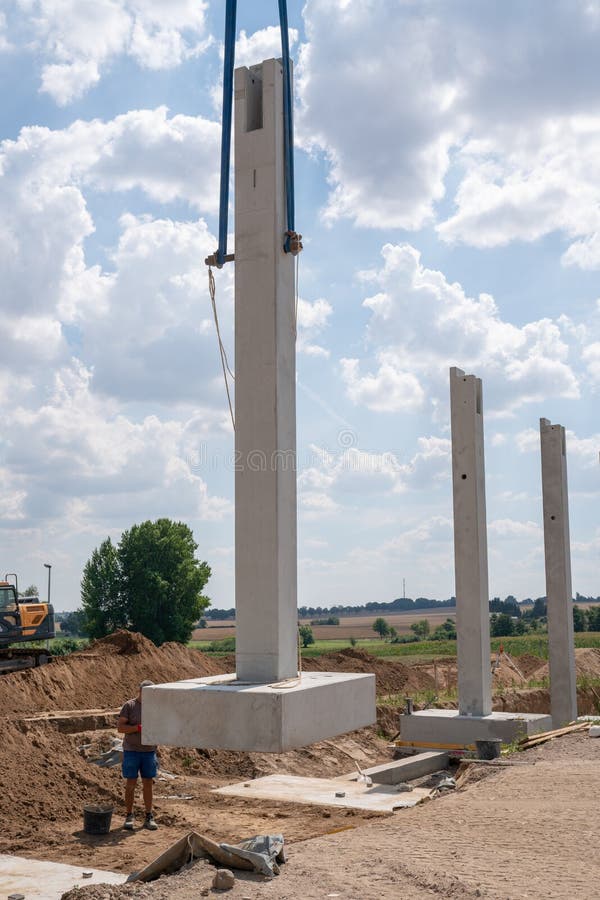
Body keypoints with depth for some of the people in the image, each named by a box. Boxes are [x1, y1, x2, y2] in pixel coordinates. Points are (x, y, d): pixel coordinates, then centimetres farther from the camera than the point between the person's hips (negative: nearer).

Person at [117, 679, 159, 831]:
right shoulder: (129, 706, -5)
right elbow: (120, 728, -10)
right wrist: (139, 728, -21)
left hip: (149, 751, 3)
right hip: (131, 751, -3)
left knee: (148, 784, 7)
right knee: (130, 784, 3)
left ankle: (149, 817, 15)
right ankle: (129, 816, 14)